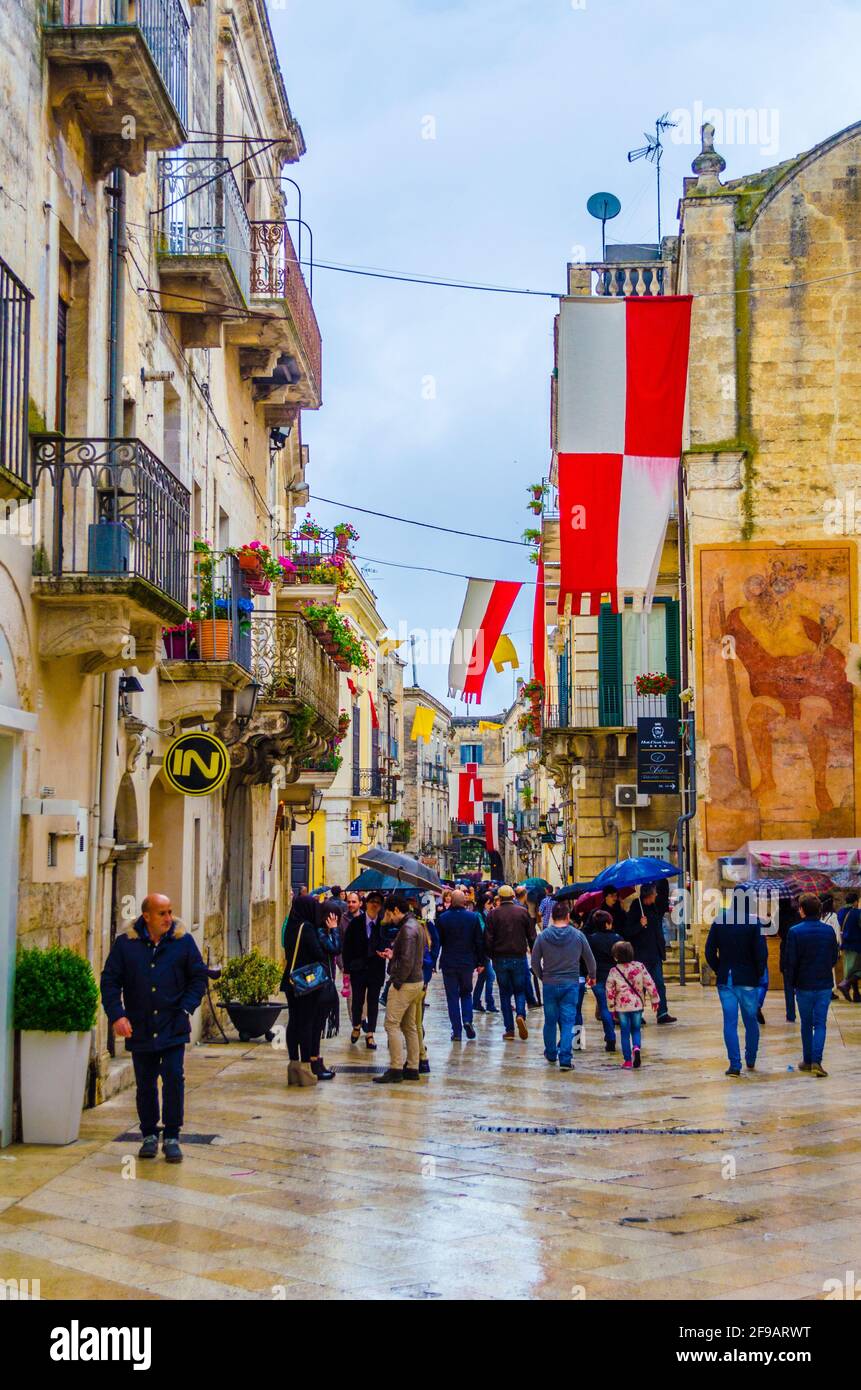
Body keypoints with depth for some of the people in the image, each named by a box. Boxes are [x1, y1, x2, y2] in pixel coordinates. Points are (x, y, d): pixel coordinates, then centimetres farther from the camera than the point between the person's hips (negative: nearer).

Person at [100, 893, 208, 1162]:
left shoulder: (183, 941, 0)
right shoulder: (125, 944, 0)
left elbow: (199, 977, 7)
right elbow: (110, 981, 1)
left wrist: (186, 1008, -4)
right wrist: (117, 1015, -10)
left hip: (173, 1028, -1)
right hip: (140, 1029, 1)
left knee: (174, 1078, -7)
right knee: (145, 1084, 9)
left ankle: (171, 1137, 4)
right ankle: (150, 1135, 23)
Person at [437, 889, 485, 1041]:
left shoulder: (442, 918, -5)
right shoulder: (473, 917, -3)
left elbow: (437, 942, -2)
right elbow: (479, 941, 0)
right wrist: (481, 962, 8)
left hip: (448, 963, -1)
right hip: (467, 963, 1)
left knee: (452, 997, 5)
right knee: (466, 993, 19)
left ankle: (457, 1031, 1)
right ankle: (467, 1020, -4)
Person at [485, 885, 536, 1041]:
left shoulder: (493, 914, -2)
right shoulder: (523, 912, 0)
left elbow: (488, 939, -4)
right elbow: (532, 936, 2)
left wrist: (492, 957, 9)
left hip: (500, 959, 0)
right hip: (519, 958, 0)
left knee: (505, 993, 8)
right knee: (520, 990, 12)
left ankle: (509, 1029, 5)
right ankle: (520, 1015, -17)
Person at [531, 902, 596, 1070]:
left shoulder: (543, 936, -5)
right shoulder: (578, 936, -5)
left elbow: (535, 961, 1)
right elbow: (590, 960, 6)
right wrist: (591, 975, 25)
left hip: (549, 985, 1)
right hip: (571, 985, -1)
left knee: (550, 1021, 15)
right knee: (568, 1022, 0)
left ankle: (551, 1053, 30)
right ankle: (565, 1059, -9)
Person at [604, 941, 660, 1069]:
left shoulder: (614, 971, -7)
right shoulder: (639, 966, -4)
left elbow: (610, 991, -4)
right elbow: (650, 984, -2)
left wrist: (611, 1008, 7)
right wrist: (655, 999, 9)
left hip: (622, 1006, -1)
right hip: (638, 1004, 1)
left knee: (625, 1033, 8)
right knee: (636, 1030, 16)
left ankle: (627, 1060, 8)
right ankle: (637, 1047, -13)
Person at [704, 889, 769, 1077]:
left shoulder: (719, 921, 1)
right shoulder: (754, 922, -8)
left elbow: (709, 952, 1)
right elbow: (761, 953, -11)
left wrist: (719, 970, 11)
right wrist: (759, 974, 3)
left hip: (725, 980, 2)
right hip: (748, 980, -2)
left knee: (730, 1022, 2)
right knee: (751, 1020, 14)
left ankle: (735, 1064, -5)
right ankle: (751, 1060, 25)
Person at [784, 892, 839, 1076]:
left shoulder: (795, 932, -12)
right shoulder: (829, 931, -2)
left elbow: (789, 962, -10)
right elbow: (835, 958, 6)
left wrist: (792, 981, 5)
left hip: (804, 986, -1)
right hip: (825, 985, 1)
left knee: (806, 1024, 13)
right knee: (820, 1024, 4)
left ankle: (807, 1061, 20)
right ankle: (816, 1061, -10)